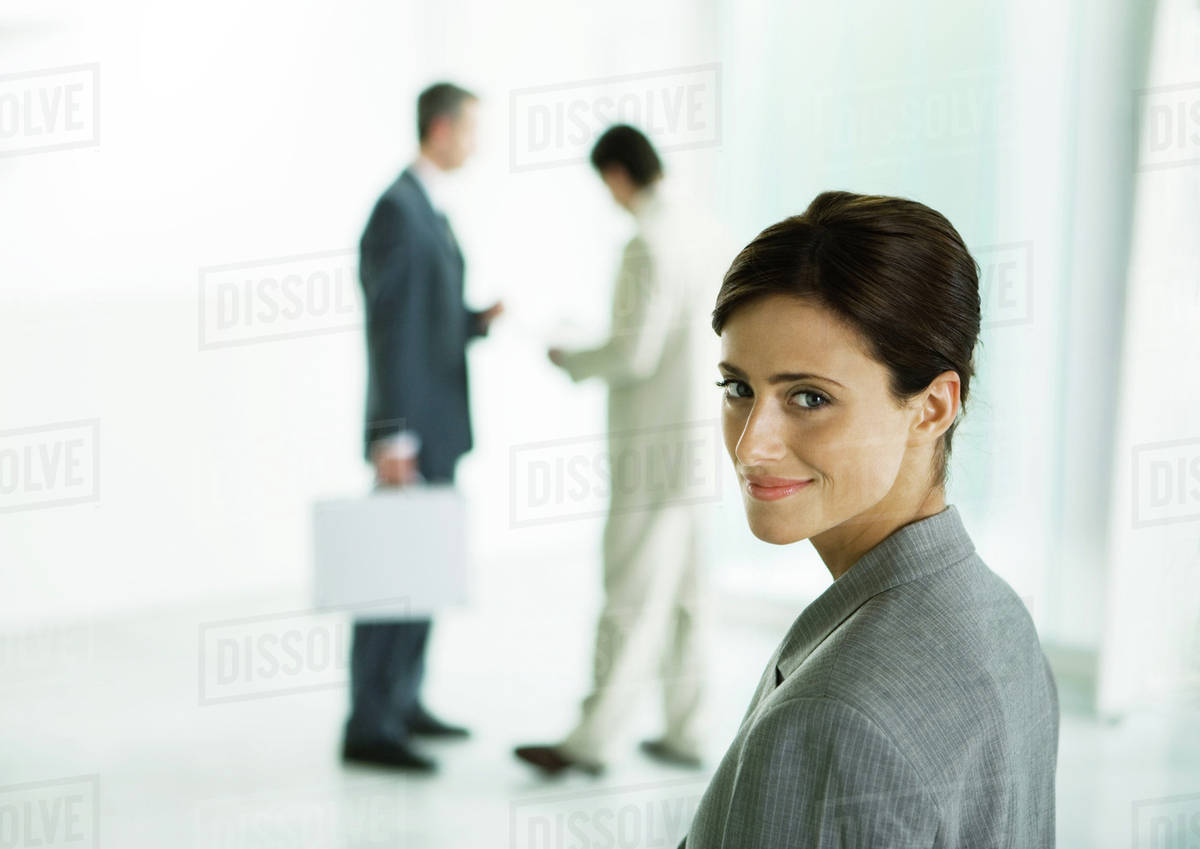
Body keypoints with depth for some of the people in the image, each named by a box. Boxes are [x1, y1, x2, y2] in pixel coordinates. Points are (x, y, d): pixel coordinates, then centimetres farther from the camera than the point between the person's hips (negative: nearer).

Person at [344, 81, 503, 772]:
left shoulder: (429, 210, 15)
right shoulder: (397, 209, -17)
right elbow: (386, 329, -21)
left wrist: (479, 320, 3)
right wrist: (390, 438, -23)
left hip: (437, 426, 10)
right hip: (410, 431, -10)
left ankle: (400, 703, 24)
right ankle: (369, 728, -4)